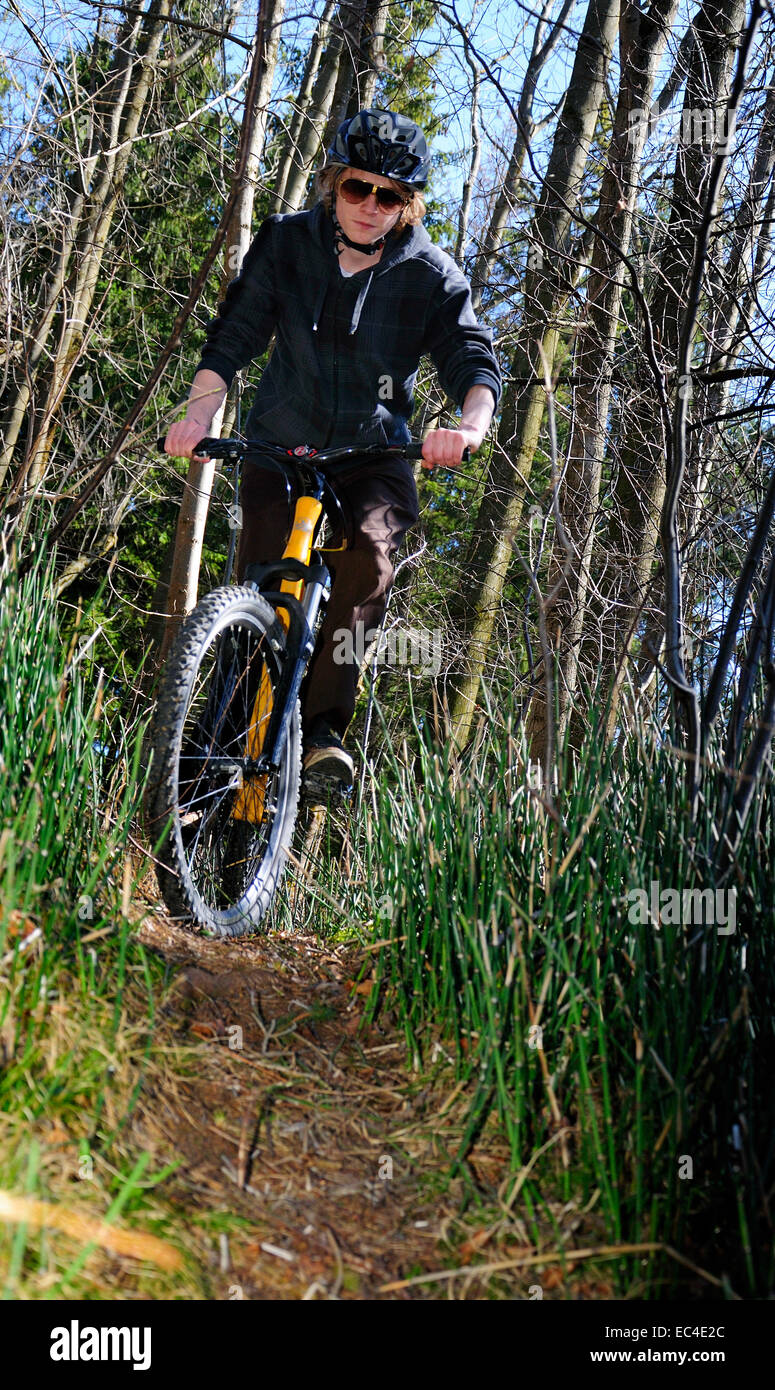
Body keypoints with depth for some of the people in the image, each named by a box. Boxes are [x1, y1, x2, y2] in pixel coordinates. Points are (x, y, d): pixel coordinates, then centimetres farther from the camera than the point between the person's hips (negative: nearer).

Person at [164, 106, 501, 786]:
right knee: (261, 570, -17)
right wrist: (198, 415, -27)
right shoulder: (287, 242, -5)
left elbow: (475, 360, -18)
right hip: (281, 443, 1)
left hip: (373, 452, 0)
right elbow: (233, 336, -9)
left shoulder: (431, 276, -8)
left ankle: (324, 727, -22)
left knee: (370, 553, -28)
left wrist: (470, 425, -41)